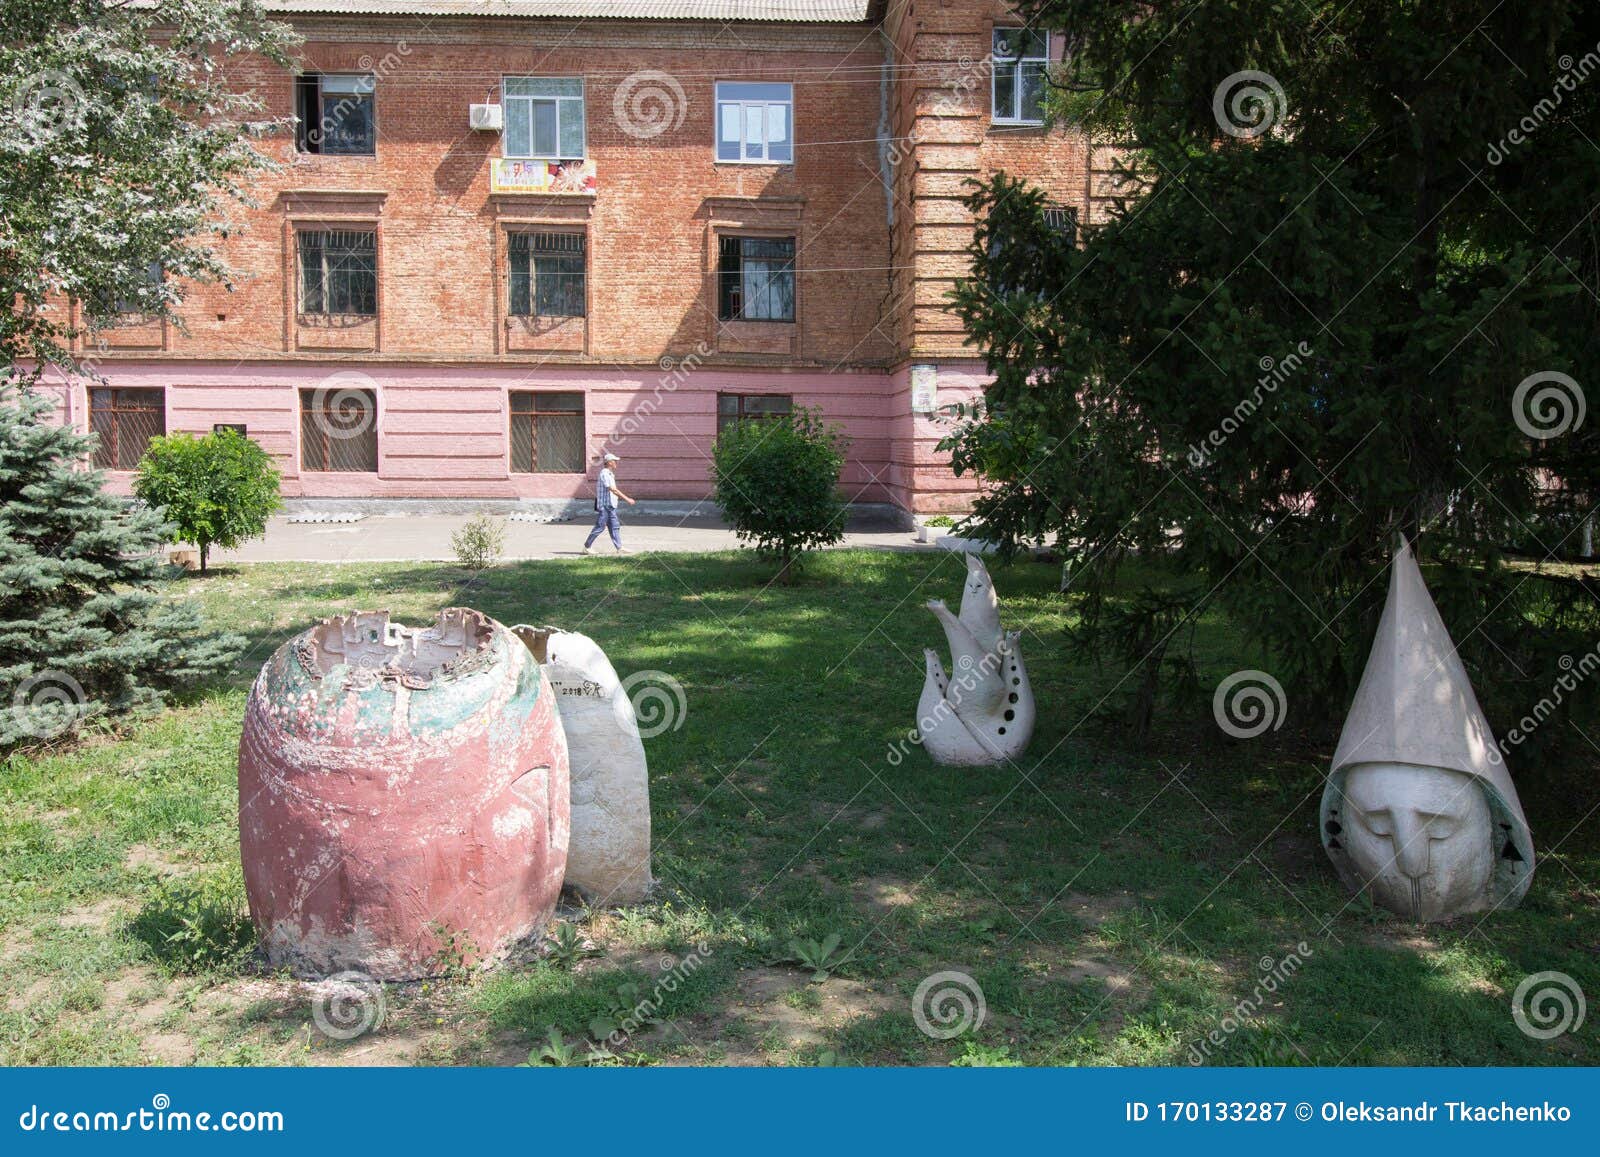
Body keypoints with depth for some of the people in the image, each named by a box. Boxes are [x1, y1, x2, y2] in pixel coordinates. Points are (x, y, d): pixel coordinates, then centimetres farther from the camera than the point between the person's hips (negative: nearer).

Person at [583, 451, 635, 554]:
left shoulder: (610, 474, 15)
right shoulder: (604, 474, -16)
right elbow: (614, 490, -22)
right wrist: (627, 499, -23)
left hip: (610, 506, 10)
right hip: (604, 506, -10)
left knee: (614, 527, 6)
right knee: (600, 527, -4)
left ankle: (619, 548, 6)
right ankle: (587, 547, 5)